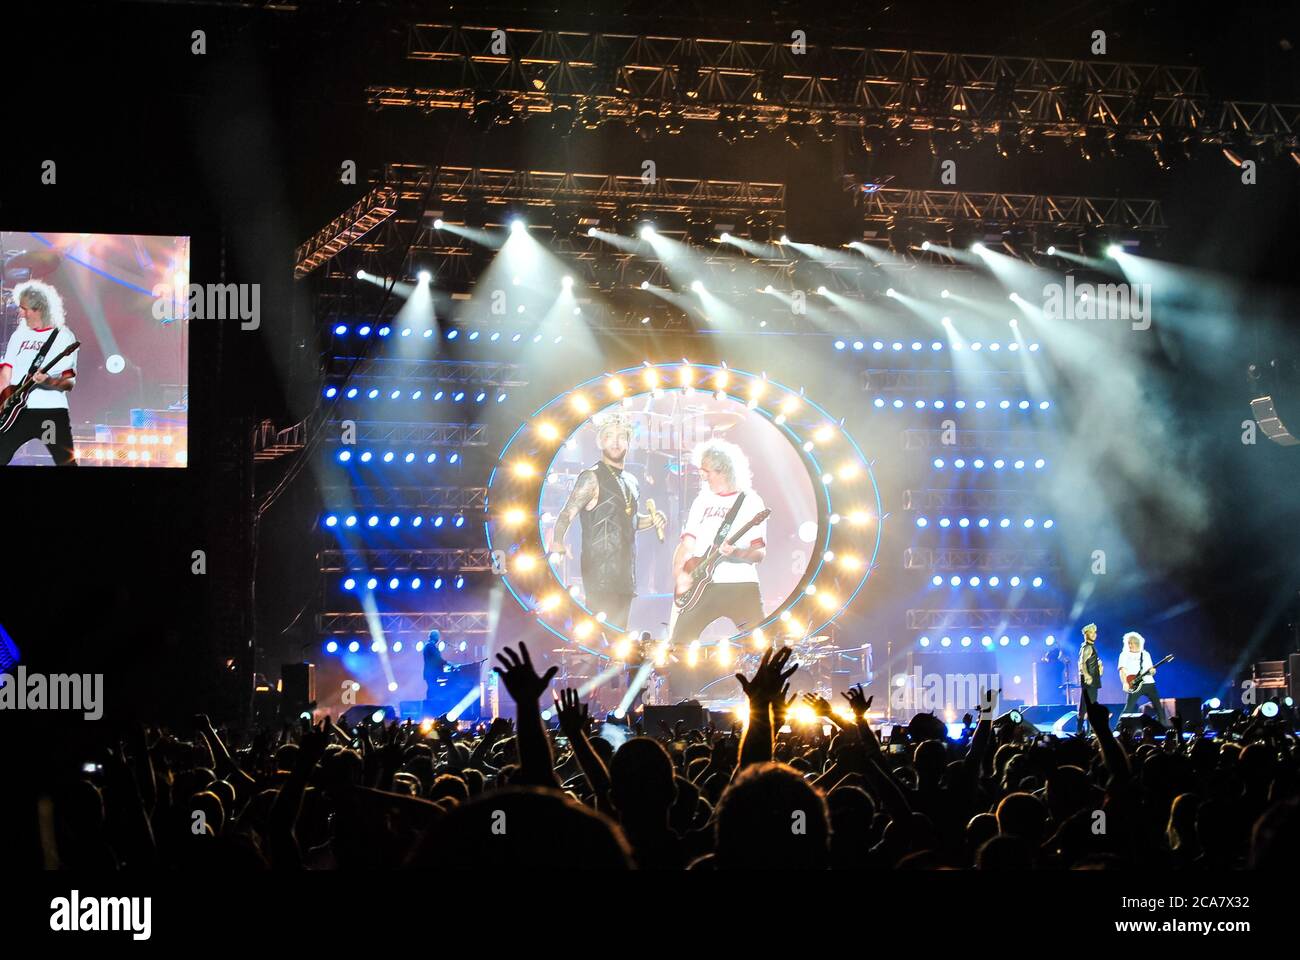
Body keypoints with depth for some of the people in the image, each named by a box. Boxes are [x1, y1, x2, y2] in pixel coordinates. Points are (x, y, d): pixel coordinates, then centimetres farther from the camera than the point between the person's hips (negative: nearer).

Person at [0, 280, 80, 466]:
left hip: (51, 411, -4)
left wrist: (49, 381, -23)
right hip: (17, 411, 4)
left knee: (67, 462, -7)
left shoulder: (63, 337, 2)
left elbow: (69, 383, -4)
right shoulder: (19, 335, 16)